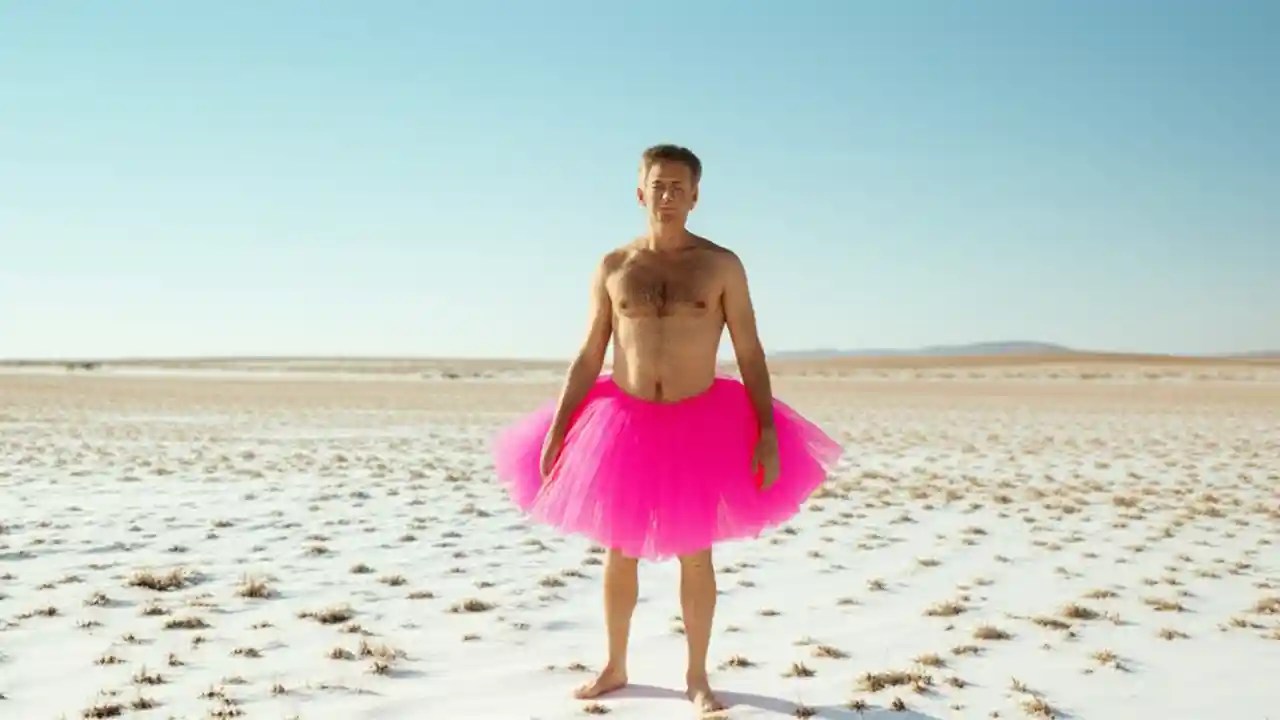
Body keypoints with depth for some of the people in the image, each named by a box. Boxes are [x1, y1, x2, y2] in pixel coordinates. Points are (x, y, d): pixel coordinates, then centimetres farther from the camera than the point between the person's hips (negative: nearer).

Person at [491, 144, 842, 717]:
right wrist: (554, 434, 0)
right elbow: (587, 358, 5)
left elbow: (750, 355, -2)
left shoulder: (721, 265, -2)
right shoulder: (613, 267, 2)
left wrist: (767, 432, -12)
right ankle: (614, 667, 28)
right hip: (623, 424, 2)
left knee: (695, 555, 6)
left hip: (698, 427, -1)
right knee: (618, 553, 11)